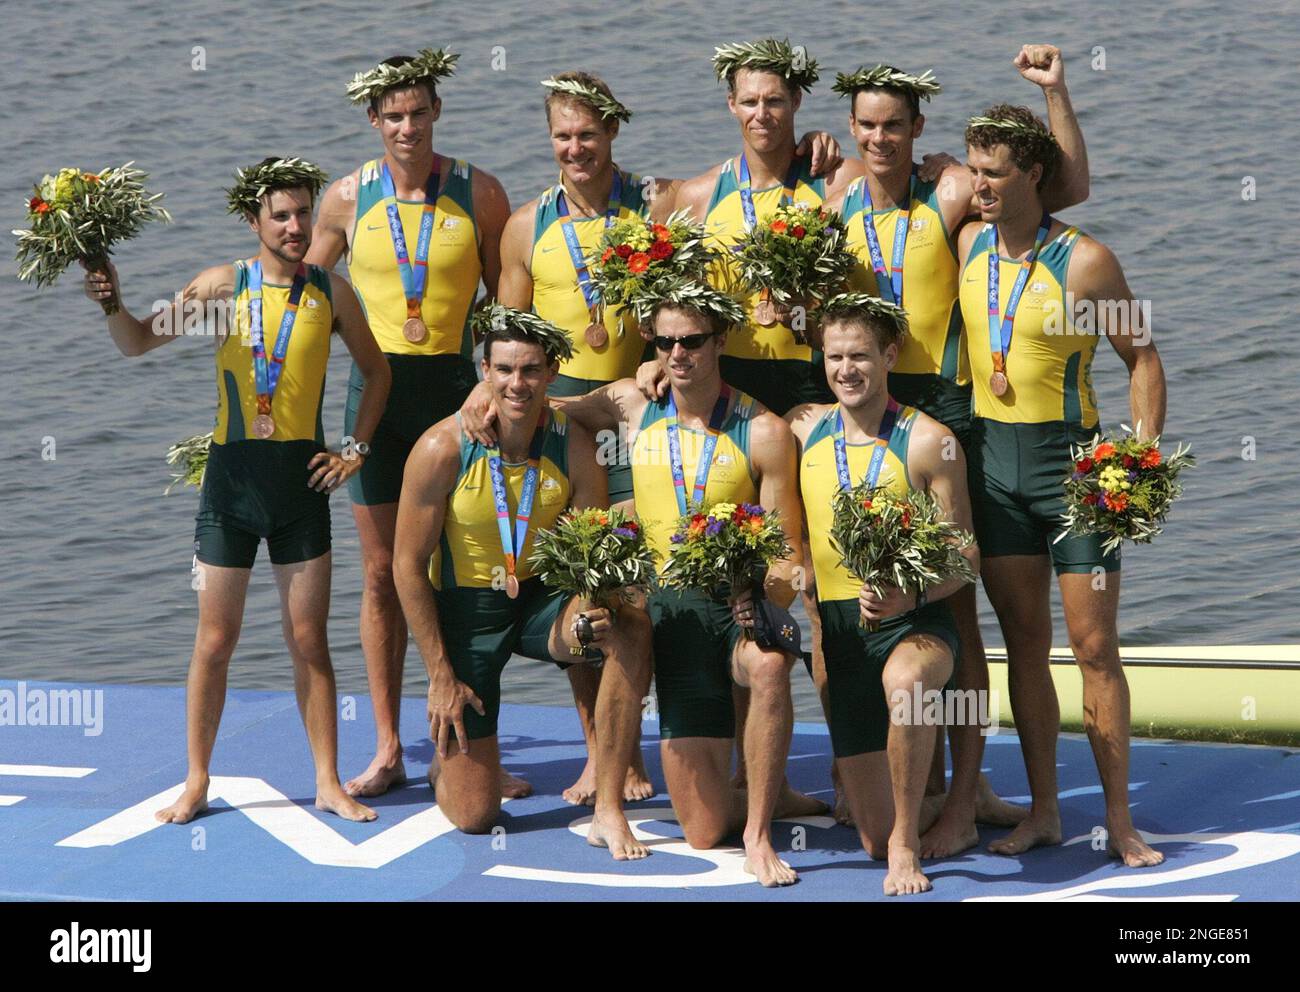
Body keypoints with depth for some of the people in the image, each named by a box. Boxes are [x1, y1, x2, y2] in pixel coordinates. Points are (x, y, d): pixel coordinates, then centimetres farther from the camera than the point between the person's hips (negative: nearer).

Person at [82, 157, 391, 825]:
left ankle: (328, 784, 11)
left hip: (302, 477, 1)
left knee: (308, 641, 5)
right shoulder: (225, 286, -3)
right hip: (233, 474, -1)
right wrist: (112, 302, -23)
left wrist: (355, 449, 8)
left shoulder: (331, 292, 3)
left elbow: (375, 371, 17)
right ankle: (196, 784, 12)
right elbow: (138, 342, -3)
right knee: (215, 640, 3)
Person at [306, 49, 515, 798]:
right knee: (382, 574, 3)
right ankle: (388, 751, 10)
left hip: (454, 388, -1)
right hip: (378, 390, 1)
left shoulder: (478, 193, -1)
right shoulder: (349, 199, 2)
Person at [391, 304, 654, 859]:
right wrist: (441, 676, -11)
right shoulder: (443, 449, -18)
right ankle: (449, 762, 37)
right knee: (474, 816, -4)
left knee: (630, 628, -32)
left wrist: (594, 611, -29)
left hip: (542, 600, 2)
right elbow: (409, 565, -11)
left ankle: (608, 812, -22)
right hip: (465, 607, -2)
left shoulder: (573, 447, -12)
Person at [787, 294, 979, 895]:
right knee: (875, 839, 3)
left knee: (905, 679, -44)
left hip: (916, 620, -4)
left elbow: (965, 554, -6)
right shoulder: (803, 429, 6)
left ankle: (907, 842, -27)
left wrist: (911, 596, -24)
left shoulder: (927, 440, -6)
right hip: (838, 627, 4)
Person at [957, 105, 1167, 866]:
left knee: (1096, 647, -3)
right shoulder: (968, 246, 3)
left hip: (1070, 457, -5)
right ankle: (1044, 812, 14)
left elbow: (1143, 358, -7)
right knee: (1024, 643, 8)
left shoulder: (1085, 260, -11)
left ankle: (1120, 821, 3)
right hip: (993, 456, 5)